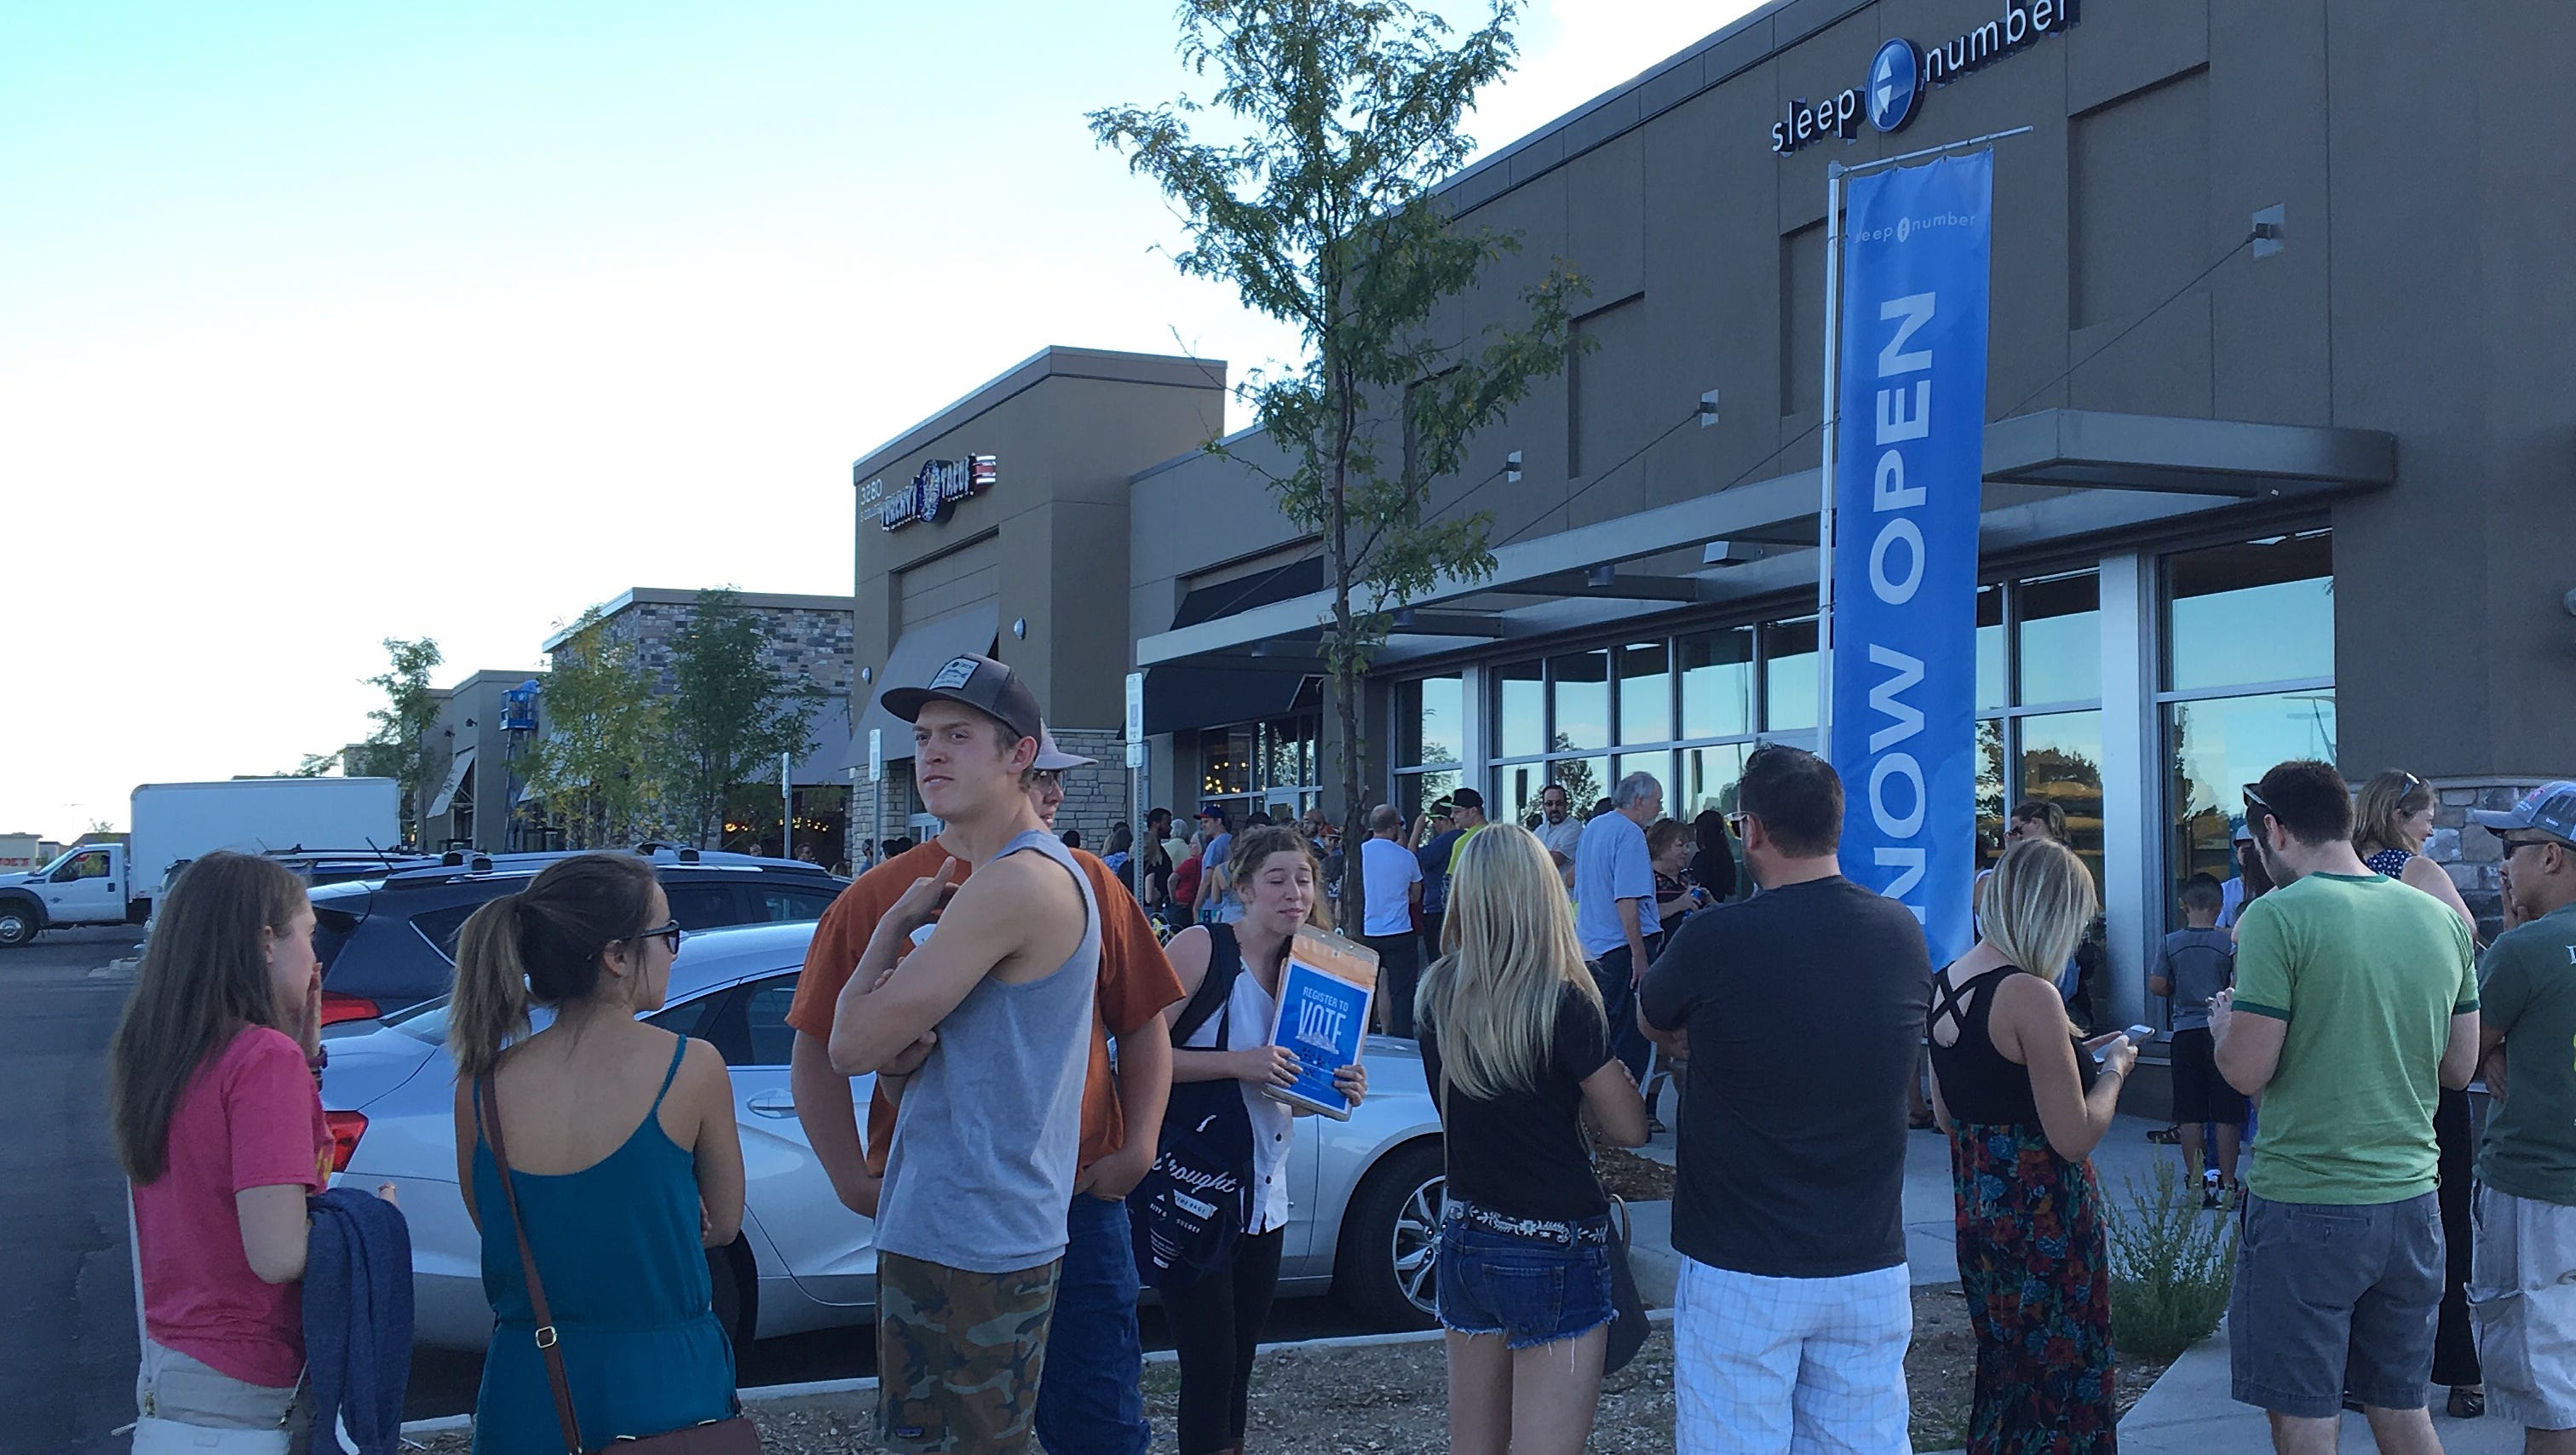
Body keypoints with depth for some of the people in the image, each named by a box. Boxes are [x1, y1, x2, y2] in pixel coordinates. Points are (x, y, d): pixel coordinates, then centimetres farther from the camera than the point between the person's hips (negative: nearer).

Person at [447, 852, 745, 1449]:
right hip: (662, 1387, -3)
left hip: (526, 1389, 3)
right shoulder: (693, 1068, -14)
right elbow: (723, 1225, -2)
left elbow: (494, 1226, 8)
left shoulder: (479, 1088, -6)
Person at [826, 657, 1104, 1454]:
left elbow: (851, 1045, -18)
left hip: (971, 1252, -10)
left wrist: (898, 922, -2)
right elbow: (907, 1082, 16)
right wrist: (901, 1062, -7)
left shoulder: (1019, 881, -18)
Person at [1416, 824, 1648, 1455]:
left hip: (1465, 1241, 6)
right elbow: (1629, 1129, -11)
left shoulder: (1438, 993, -1)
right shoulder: (1563, 1004, -18)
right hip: (1554, 1252, -6)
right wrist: (1609, 1067, 5)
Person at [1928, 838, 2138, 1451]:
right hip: (2043, 1215, -8)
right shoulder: (2030, 995, -20)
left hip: (1975, 1208, 8)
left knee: (2002, 1375, 21)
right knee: (2062, 1383, 5)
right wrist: (2113, 1067, -3)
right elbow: (2075, 1138, -21)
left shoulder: (1943, 985, 5)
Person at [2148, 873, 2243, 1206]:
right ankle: (2226, 1185, 5)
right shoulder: (2229, 941, -5)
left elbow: (2156, 986, 0)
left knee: (2189, 1115, 7)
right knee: (2226, 1115, 3)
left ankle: (2196, 1183, 10)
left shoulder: (2171, 943, 0)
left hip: (2185, 1032, 2)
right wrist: (2221, 993, 11)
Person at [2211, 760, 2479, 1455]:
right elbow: (2459, 1067, 12)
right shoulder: (2439, 918, 5)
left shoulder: (2279, 916, -14)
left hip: (2305, 1210, -6)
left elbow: (2248, 1071, -16)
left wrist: (2224, 1022, 4)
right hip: (2412, 1201, 6)